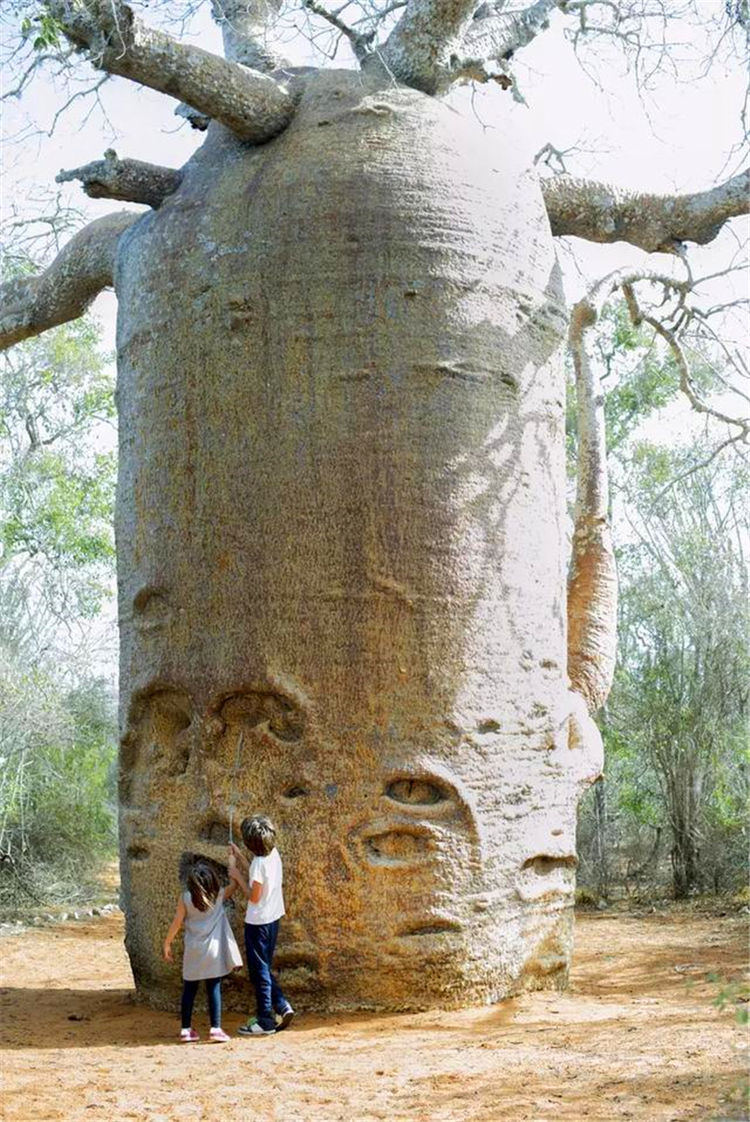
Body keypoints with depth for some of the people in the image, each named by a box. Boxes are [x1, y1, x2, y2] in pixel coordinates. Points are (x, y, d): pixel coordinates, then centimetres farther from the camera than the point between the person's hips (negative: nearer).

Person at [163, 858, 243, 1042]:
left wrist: (167, 944, 9)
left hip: (193, 951, 1)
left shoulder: (185, 898, -7)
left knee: (189, 990, 10)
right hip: (213, 950, 0)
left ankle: (186, 1030, 13)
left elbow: (176, 923, -3)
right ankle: (216, 1029, 0)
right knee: (214, 989, 3)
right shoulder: (219, 894, -3)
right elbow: (235, 885, 16)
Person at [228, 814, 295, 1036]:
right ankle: (283, 1007, 13)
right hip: (273, 918, 9)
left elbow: (254, 896, -20)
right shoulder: (273, 854, 2)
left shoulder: (259, 863, -23)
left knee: (259, 971, 3)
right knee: (263, 968, 20)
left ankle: (265, 1022, 9)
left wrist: (237, 875, -11)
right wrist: (239, 857, 16)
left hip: (258, 922, -9)